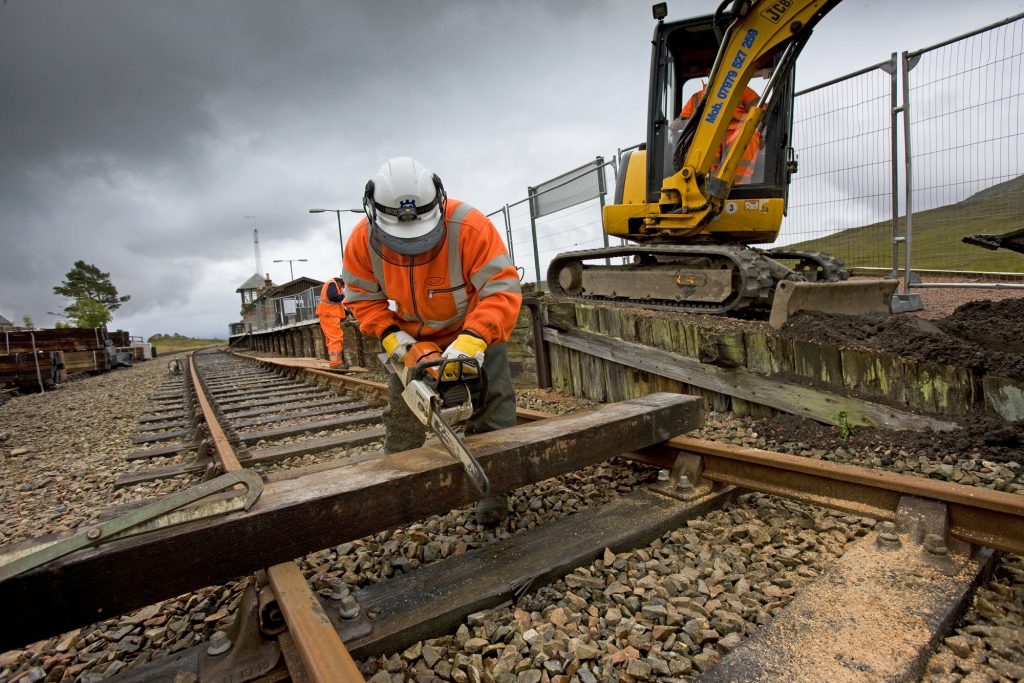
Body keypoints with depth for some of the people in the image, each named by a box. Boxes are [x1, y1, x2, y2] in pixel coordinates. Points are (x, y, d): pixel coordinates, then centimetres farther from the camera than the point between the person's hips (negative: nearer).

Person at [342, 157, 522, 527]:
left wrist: (473, 340, -50)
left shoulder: (468, 225, -36)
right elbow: (362, 296, -9)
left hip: (474, 329, -3)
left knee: (491, 405, -7)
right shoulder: (363, 239, -22)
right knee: (402, 411, 11)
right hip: (413, 336, 4)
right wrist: (389, 334, -24)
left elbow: (503, 288, -38)